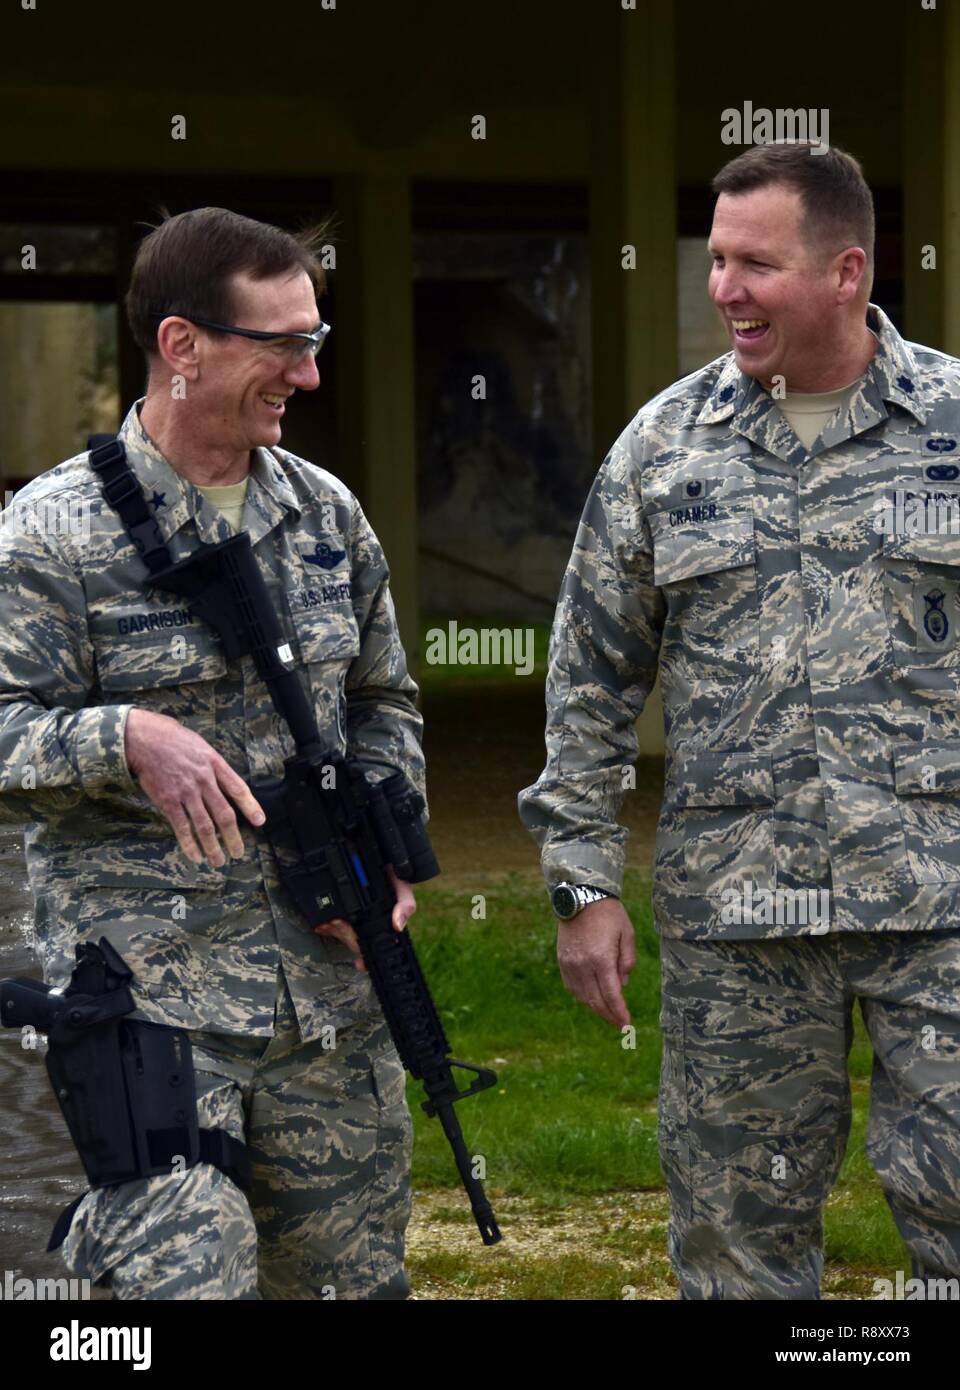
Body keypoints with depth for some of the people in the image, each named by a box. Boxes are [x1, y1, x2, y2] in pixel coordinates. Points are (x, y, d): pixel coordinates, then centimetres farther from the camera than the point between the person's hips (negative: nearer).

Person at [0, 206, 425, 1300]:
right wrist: (126, 737, -27)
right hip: (146, 992, -6)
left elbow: (382, 704, 21)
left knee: (354, 1278, 12)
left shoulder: (328, 513, 11)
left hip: (330, 986, 6)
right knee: (183, 1275, -12)